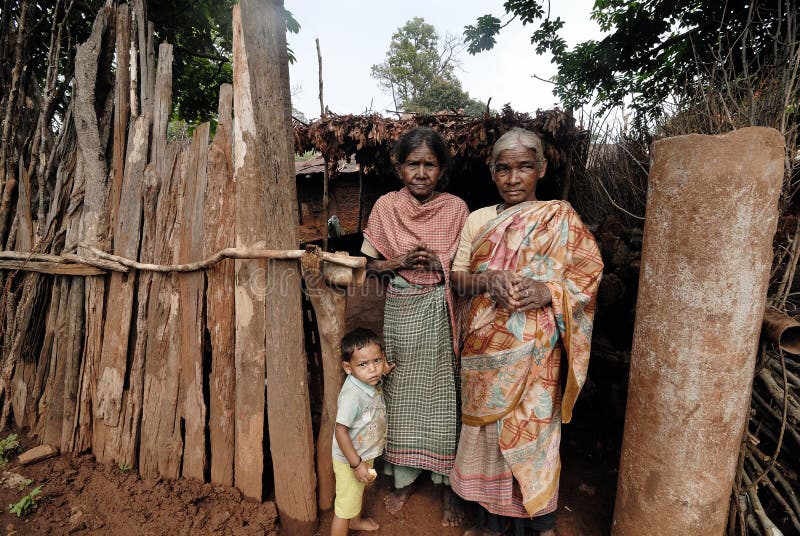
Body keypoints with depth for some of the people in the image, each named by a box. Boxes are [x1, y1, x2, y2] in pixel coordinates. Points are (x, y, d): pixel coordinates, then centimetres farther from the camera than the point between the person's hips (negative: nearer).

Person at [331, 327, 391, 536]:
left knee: (361, 490, 33)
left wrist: (384, 368, -2)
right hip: (350, 460, -9)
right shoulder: (352, 395, -36)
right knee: (344, 508, 9)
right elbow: (341, 431, -31)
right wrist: (356, 464, -27)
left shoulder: (371, 382, -12)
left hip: (365, 455, 9)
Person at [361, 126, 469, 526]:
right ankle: (404, 478, 33)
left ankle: (447, 485, 29)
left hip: (440, 314, -1)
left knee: (442, 395, 7)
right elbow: (369, 264, 3)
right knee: (402, 393, 12)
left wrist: (437, 263, -18)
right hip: (400, 312, 1)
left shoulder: (455, 208, -3)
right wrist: (401, 261, -15)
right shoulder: (385, 206, 0)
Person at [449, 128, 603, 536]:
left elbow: (587, 278, -3)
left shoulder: (560, 218, 0)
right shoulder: (478, 219, 9)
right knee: (486, 428, 12)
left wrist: (546, 291, -22)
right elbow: (457, 276, 4)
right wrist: (488, 280, -16)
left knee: (532, 429, 7)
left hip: (532, 349, -3)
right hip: (485, 347, 3)